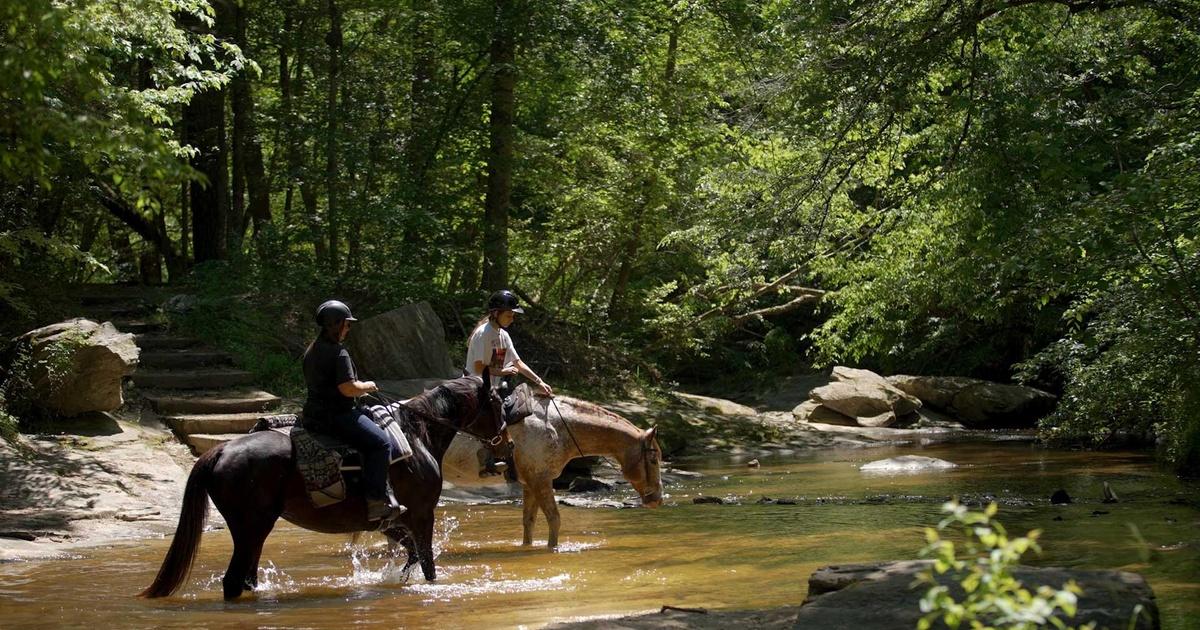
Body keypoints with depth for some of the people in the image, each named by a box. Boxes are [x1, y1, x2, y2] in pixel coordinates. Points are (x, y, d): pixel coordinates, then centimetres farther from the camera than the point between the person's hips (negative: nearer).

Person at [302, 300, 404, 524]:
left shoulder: (311, 351, 13)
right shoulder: (338, 353, -17)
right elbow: (348, 388, -24)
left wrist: (360, 388, 21)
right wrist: (367, 386, -3)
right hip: (337, 416, -11)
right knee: (381, 444, -15)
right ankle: (376, 501, -22)